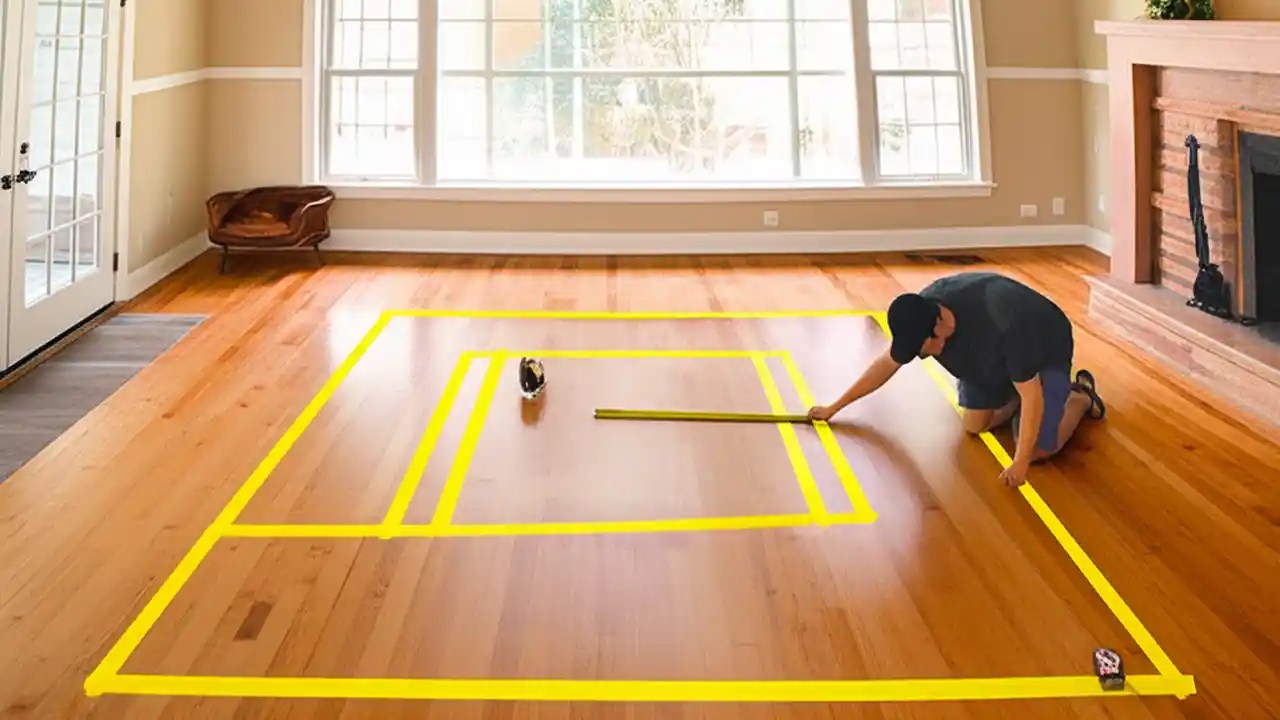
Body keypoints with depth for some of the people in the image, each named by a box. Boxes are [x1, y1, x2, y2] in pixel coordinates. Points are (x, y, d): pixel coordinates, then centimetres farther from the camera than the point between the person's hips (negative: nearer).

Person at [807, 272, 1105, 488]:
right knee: (974, 427, -1)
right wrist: (835, 406, -3)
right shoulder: (922, 312, -25)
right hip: (993, 359, 6)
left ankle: (1080, 396, 15)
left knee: (1038, 450, -11)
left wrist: (1021, 463, -40)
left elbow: (1031, 395, -37)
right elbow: (887, 362, -9)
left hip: (1044, 352, -6)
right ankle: (1011, 394, 22)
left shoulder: (1000, 325, -44)